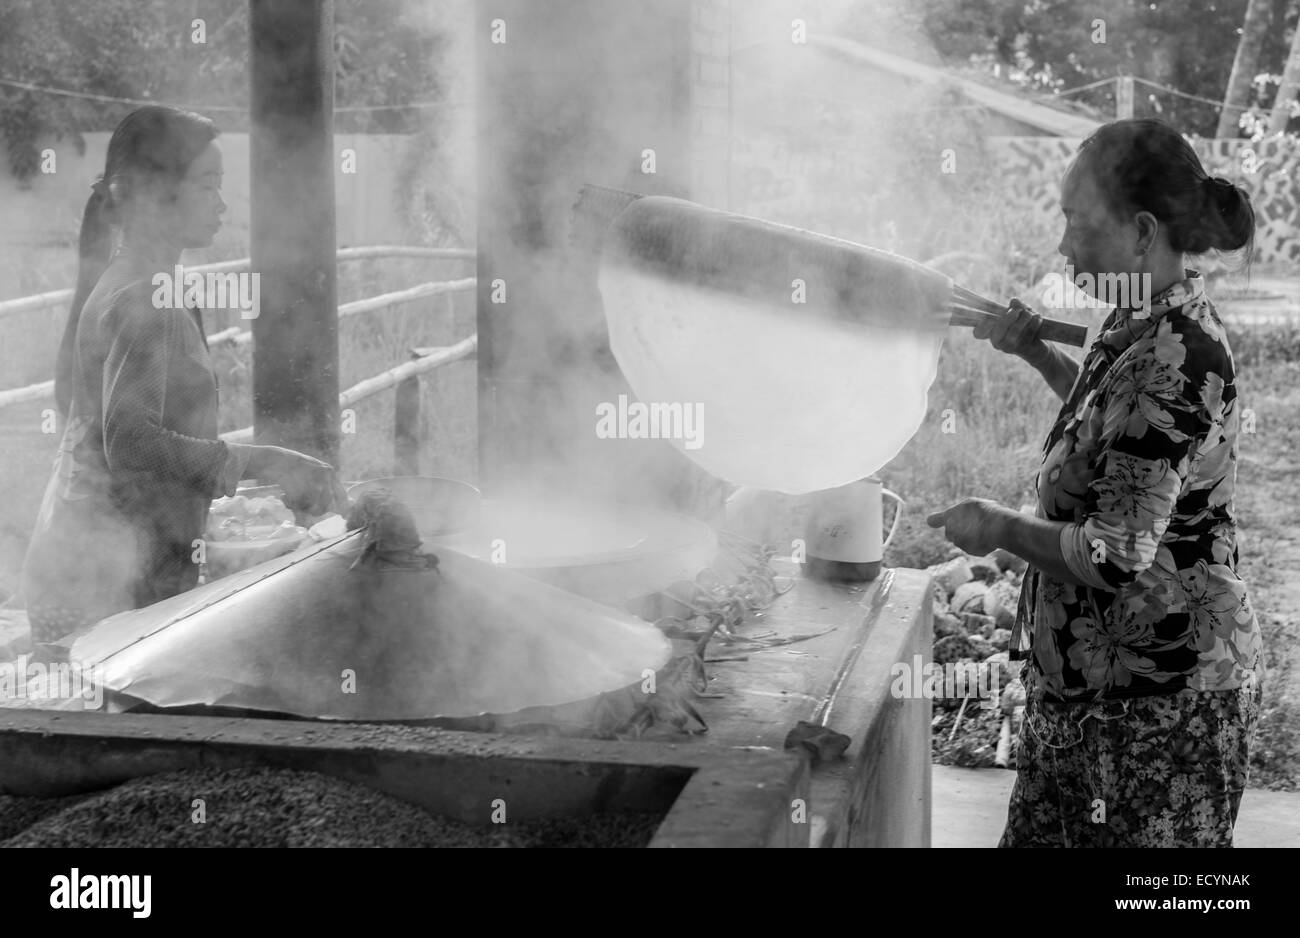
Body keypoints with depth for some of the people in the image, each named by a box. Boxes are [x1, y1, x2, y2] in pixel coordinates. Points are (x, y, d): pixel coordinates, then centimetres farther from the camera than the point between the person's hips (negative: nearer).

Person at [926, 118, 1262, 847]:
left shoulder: (1174, 361, -24)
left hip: (1165, 695, -10)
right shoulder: (1147, 323, 6)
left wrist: (1003, 529, -11)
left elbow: (1117, 557, -27)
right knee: (1039, 834, 17)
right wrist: (1037, 351, 16)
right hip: (1088, 676, 10)